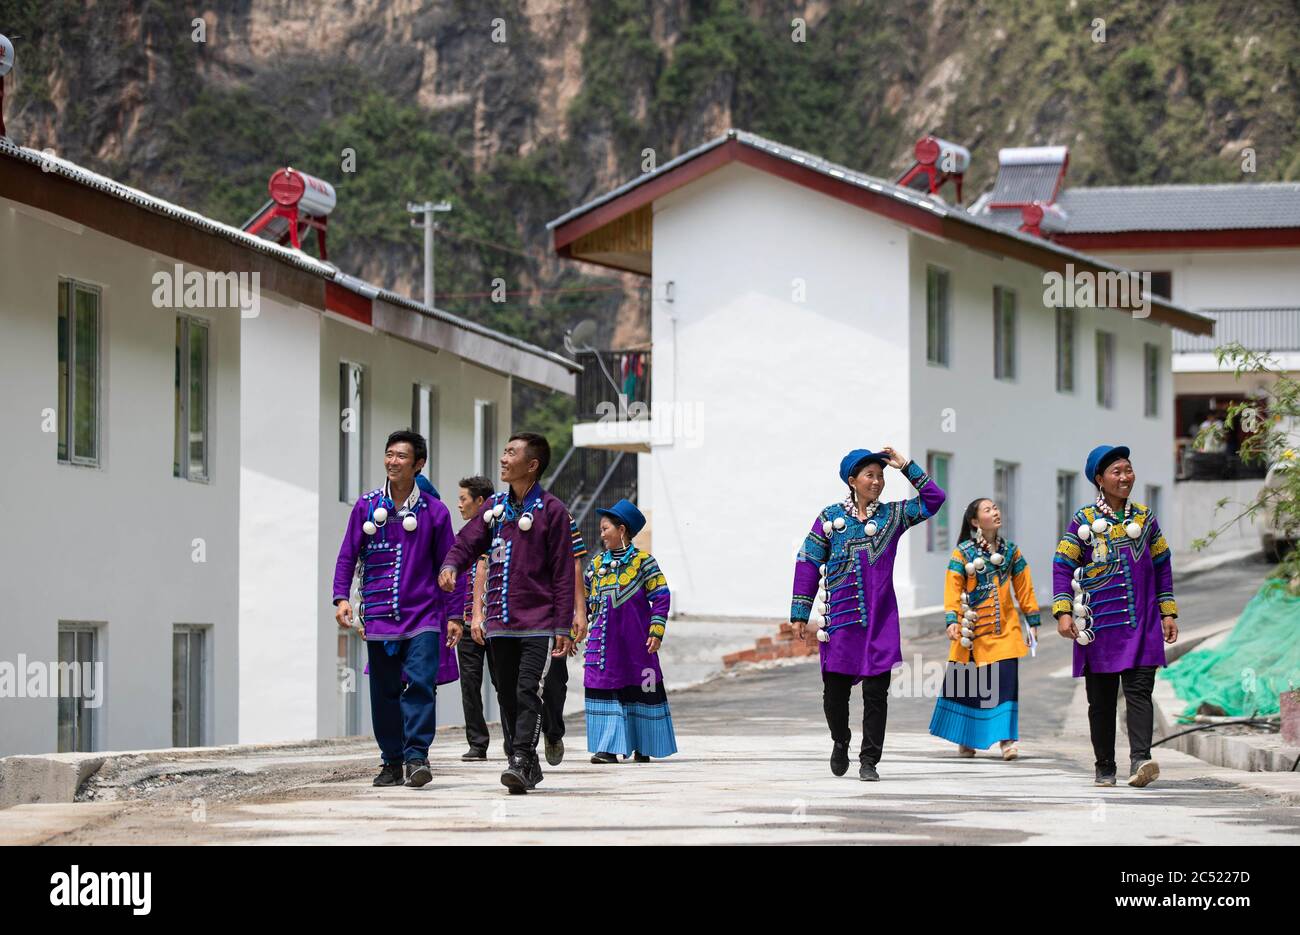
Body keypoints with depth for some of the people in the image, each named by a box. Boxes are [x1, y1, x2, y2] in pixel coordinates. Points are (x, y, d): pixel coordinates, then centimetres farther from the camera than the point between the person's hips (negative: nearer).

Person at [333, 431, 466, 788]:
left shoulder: (434, 511, 3)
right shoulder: (366, 506, 6)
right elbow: (347, 556, 9)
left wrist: (454, 614, 4)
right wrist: (341, 597, -4)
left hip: (423, 615, -2)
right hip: (379, 617, 2)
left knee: (421, 684, -16)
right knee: (384, 692, 6)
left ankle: (416, 755, -14)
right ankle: (392, 762, 15)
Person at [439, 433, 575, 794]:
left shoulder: (551, 510, -3)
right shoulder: (494, 507, 13)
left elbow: (563, 573, -4)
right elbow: (466, 542, 11)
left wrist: (562, 628, -8)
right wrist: (451, 565, -15)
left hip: (537, 624, -6)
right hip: (499, 624, 6)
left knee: (527, 692, -15)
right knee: (507, 696, 8)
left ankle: (521, 761, -18)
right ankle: (526, 766, 17)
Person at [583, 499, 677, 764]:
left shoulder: (643, 561, -4)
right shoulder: (597, 564, 10)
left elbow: (661, 597, -5)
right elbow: (584, 601, 16)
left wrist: (656, 632, -12)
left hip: (635, 642, -3)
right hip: (603, 640, 3)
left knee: (640, 690, 4)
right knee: (604, 689, -4)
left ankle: (642, 747, 16)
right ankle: (609, 748, -3)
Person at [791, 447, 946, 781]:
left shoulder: (893, 515, 9)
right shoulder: (830, 517, 4)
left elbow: (933, 499, 3)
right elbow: (808, 563, 5)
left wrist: (907, 466, -1)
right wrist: (800, 614, 1)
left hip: (880, 618, 1)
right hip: (840, 616, -1)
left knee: (876, 691, -3)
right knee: (835, 688, 3)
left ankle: (869, 761, 4)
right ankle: (840, 743, 31)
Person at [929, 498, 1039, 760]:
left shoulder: (1010, 551, 7)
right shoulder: (962, 553, -3)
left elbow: (1023, 587, 12)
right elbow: (953, 588, -9)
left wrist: (1032, 620, 12)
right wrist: (952, 620, -20)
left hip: (1004, 628, 2)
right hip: (973, 628, -2)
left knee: (1005, 680, -8)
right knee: (966, 683, 3)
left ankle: (1007, 738, -4)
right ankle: (965, 738, 20)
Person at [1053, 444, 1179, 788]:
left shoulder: (1145, 518, 10)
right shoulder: (1084, 521, 2)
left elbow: (1161, 567, 17)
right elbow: (1062, 567, -1)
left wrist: (1168, 611, 12)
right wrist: (1063, 611, -12)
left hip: (1142, 625, 1)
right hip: (1099, 627, -1)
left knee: (1139, 691, -13)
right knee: (1101, 699, 5)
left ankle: (1140, 760, -24)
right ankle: (1104, 768, 14)